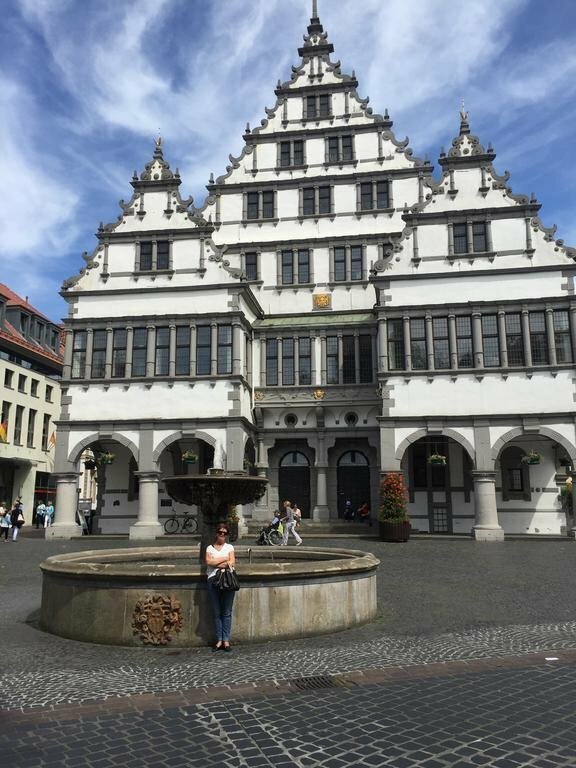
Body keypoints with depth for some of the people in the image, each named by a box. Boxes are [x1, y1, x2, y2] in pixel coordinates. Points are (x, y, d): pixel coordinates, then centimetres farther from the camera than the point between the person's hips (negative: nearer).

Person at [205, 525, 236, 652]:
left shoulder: (229, 547, 15)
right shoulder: (210, 547, 14)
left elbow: (232, 562, 0)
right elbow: (208, 561, -3)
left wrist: (215, 563, -6)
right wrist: (224, 559, -3)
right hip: (213, 580, 0)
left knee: (227, 612, -2)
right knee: (217, 612, 1)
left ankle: (226, 640, 1)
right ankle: (219, 640, 5)